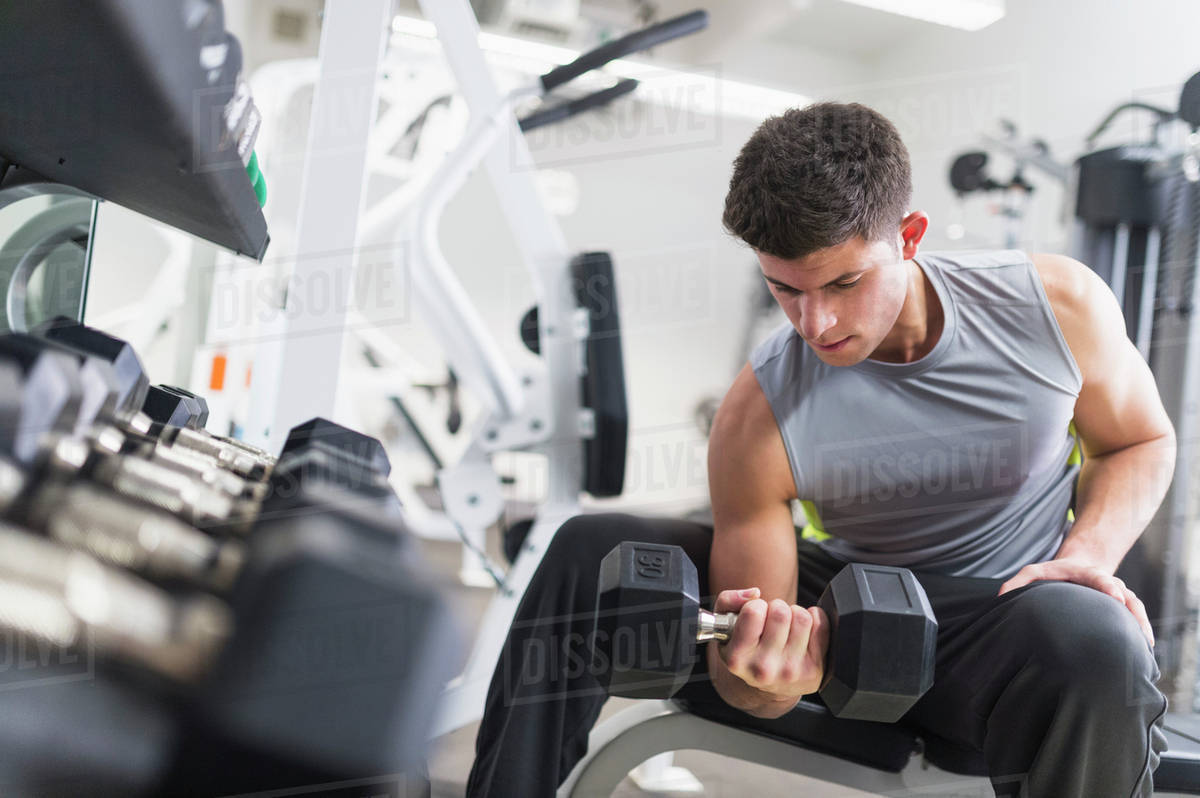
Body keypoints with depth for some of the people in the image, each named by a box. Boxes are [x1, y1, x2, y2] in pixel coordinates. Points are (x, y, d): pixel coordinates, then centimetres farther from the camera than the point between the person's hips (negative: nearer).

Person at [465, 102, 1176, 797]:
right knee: (592, 553, -13)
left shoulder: (1057, 304, -14)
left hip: (1020, 609, 0)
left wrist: (1088, 554, -15)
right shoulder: (758, 420, -19)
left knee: (1095, 642, -40)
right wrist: (759, 684, -39)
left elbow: (1140, 440, 6)